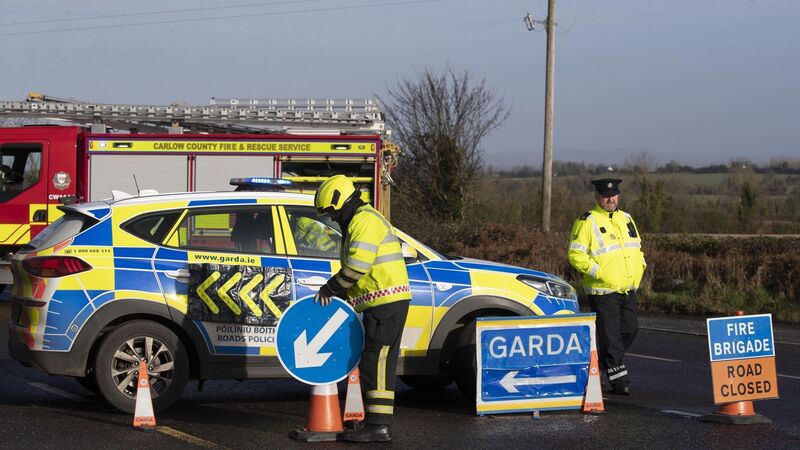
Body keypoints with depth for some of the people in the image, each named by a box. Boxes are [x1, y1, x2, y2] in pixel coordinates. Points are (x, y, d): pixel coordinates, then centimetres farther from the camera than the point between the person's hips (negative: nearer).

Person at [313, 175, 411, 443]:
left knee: (376, 363, -10)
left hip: (386, 301, -11)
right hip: (383, 302, 11)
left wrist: (332, 287, -11)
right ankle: (377, 424, 14)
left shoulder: (364, 220, -11)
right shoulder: (359, 222, 24)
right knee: (377, 364, 11)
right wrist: (342, 296, 17)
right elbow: (360, 268, 27)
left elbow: (358, 264, -21)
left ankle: (378, 426, -10)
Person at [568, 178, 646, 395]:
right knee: (611, 337, -5)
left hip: (628, 289, 7)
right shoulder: (587, 222, -8)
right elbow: (575, 254, -13)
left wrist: (639, 269, 10)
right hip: (603, 291, -7)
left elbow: (636, 248, 26)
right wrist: (598, 272, -19)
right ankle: (620, 380, 1)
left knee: (630, 331, 10)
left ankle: (598, 362, 28)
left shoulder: (626, 218, 15)